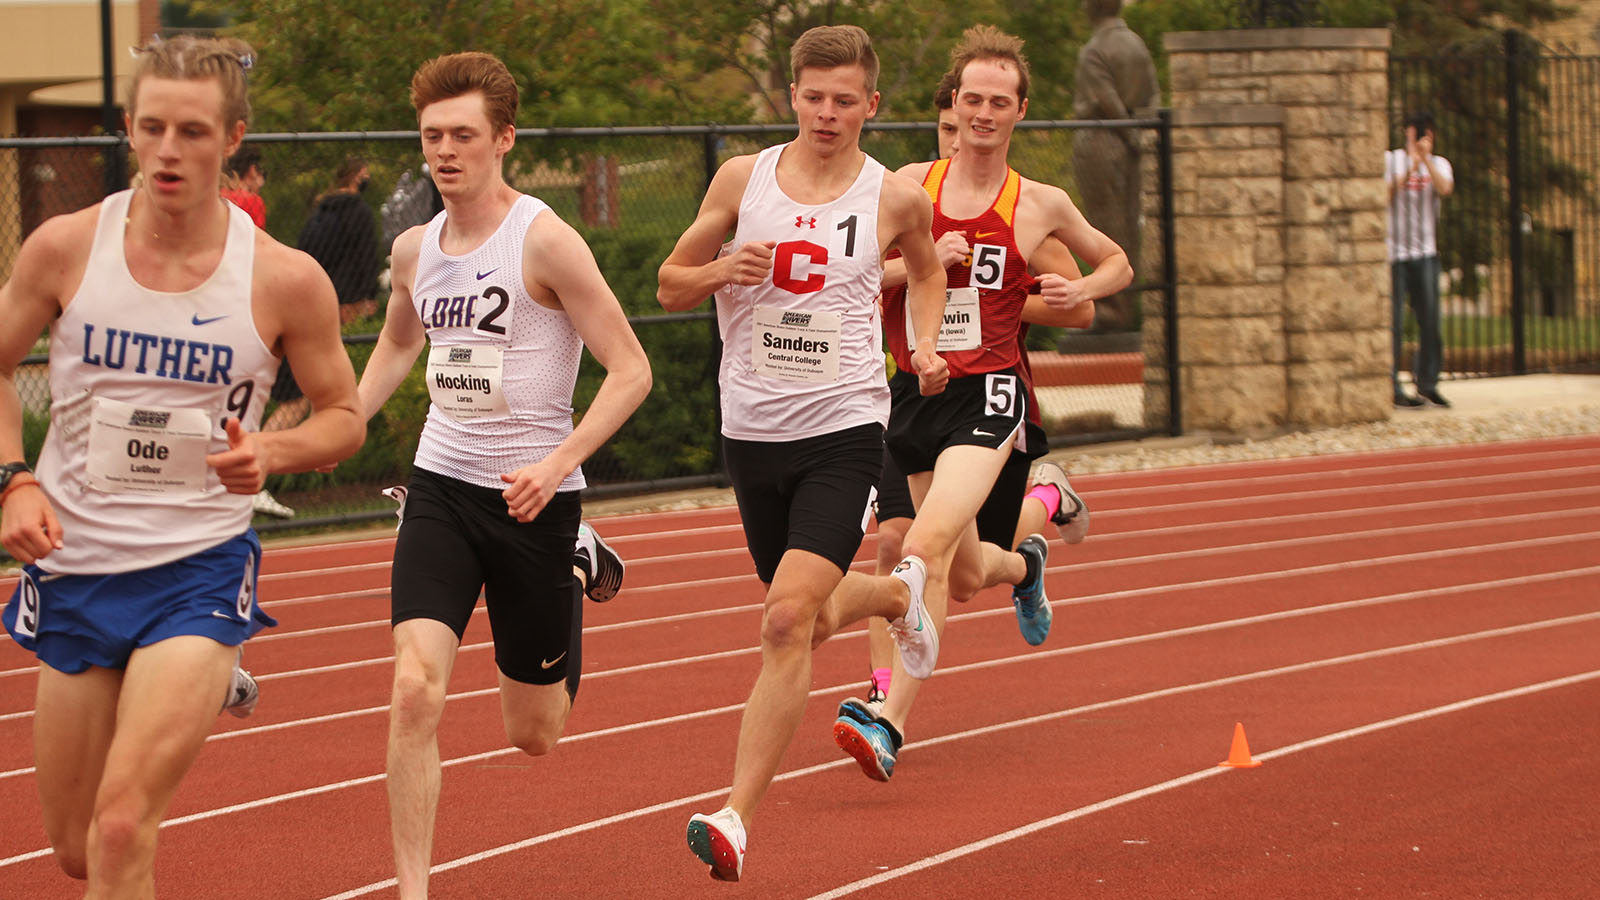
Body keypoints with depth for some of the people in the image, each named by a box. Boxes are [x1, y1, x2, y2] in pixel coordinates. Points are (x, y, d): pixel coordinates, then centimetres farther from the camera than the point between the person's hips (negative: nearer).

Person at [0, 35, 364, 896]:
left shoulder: (285, 279, -9)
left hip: (200, 570, -3)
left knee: (120, 826, -20)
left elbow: (342, 416, 4)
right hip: (74, 566, 3)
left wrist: (271, 452, -16)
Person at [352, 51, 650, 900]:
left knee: (533, 734, 12)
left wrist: (558, 465, -24)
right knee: (415, 688, -19)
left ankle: (574, 568, 42)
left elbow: (631, 370, -14)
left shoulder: (544, 241, -14)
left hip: (531, 496, -3)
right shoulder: (415, 249, 4)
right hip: (440, 485, 4)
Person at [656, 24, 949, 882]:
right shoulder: (742, 178, 1)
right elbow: (670, 286, 8)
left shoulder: (895, 198, 0)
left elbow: (927, 268, 23)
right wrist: (722, 271, -13)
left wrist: (927, 346, 6)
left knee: (788, 619, -19)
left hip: (842, 431, -3)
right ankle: (898, 596, 52)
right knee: (810, 624, 17)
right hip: (752, 429, 3)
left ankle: (737, 816, -20)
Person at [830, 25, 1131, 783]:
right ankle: (1023, 566, 54)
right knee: (963, 575, 16)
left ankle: (891, 724, -26)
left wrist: (1080, 289, -1)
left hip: (986, 396, -3)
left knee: (928, 544, -24)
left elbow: (1117, 264, 20)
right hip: (913, 391, 3)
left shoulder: (1040, 205, 4)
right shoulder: (911, 187, 4)